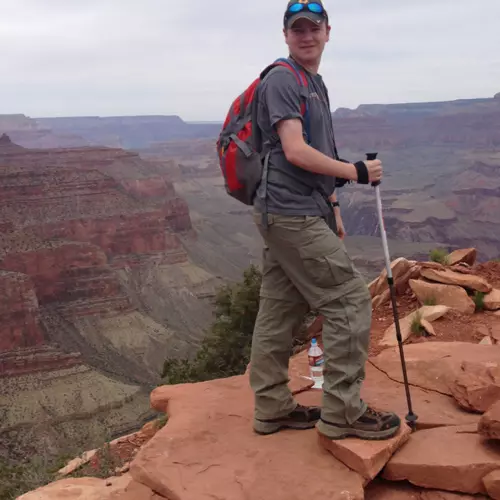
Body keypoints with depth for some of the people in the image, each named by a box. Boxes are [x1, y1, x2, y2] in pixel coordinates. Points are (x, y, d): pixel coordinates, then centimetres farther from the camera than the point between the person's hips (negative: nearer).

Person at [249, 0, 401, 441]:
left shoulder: (316, 83, 20)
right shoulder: (281, 80, -10)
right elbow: (295, 151, -19)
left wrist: (332, 207, 20)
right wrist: (356, 171, -14)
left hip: (292, 214, 9)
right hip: (291, 213, -9)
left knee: (280, 309, 11)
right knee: (350, 301, -6)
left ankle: (272, 407, 20)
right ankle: (342, 411, 2)